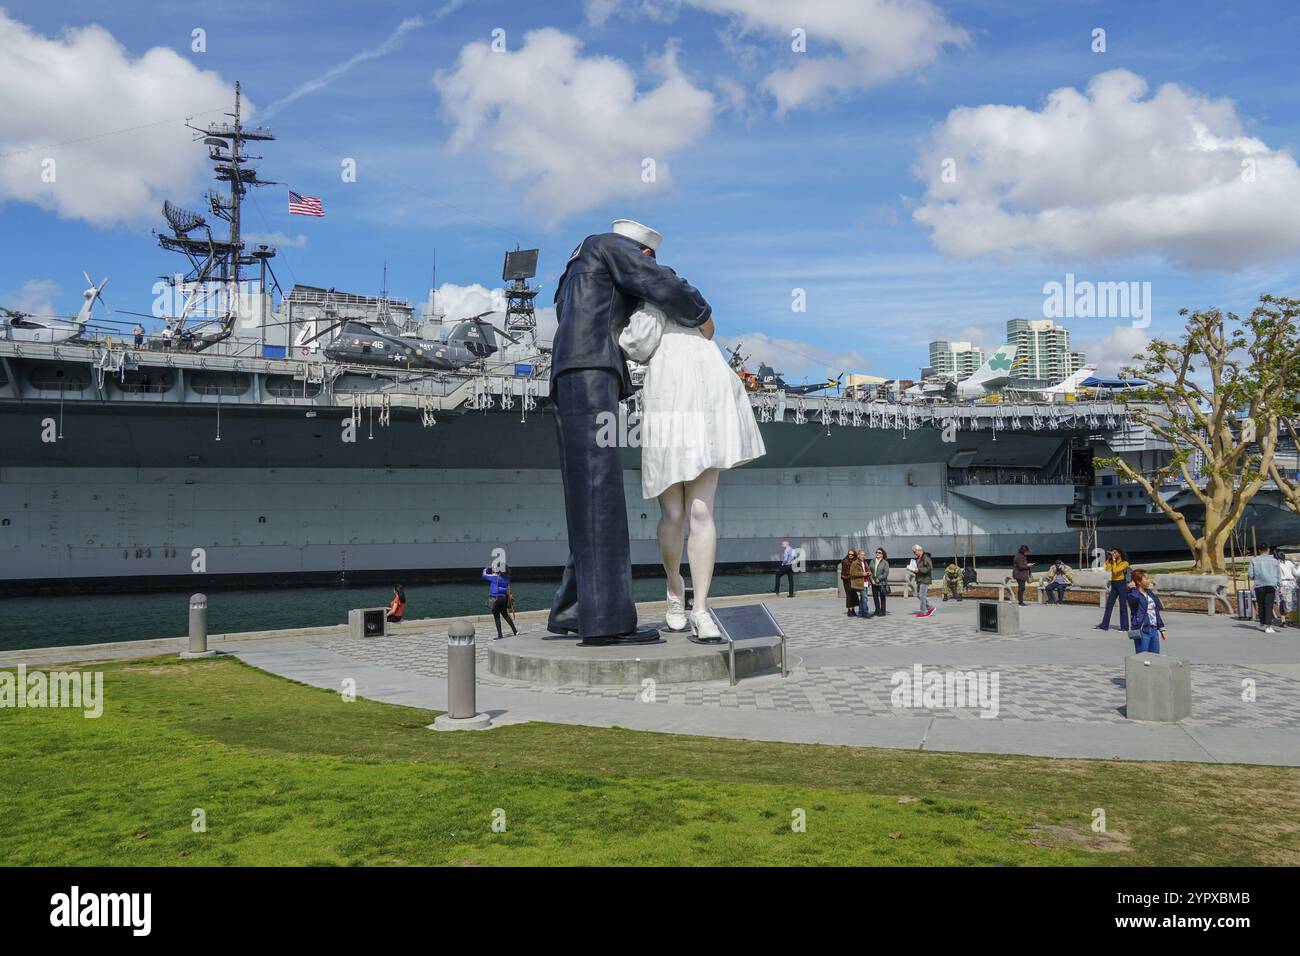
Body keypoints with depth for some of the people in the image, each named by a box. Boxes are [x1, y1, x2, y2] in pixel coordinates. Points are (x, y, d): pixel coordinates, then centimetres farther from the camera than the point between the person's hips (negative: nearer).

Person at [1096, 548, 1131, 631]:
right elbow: (1106, 568, -6)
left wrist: (1114, 560, -14)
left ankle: (1124, 626, 5)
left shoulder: (1124, 563, -7)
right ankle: (1104, 625, 7)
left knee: (1123, 606, -2)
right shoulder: (1112, 562, 11)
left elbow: (1115, 570, -20)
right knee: (1109, 605, 5)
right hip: (1113, 584, 7)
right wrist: (1108, 559, -4)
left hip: (1122, 584, -7)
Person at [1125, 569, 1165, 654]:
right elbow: (1135, 598, -37)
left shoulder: (1150, 593, 13)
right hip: (1142, 631, -7)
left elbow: (1156, 612, 19)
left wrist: (1161, 628, 18)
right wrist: (1133, 588, -18)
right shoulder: (1133, 595, -10)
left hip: (1154, 630, 8)